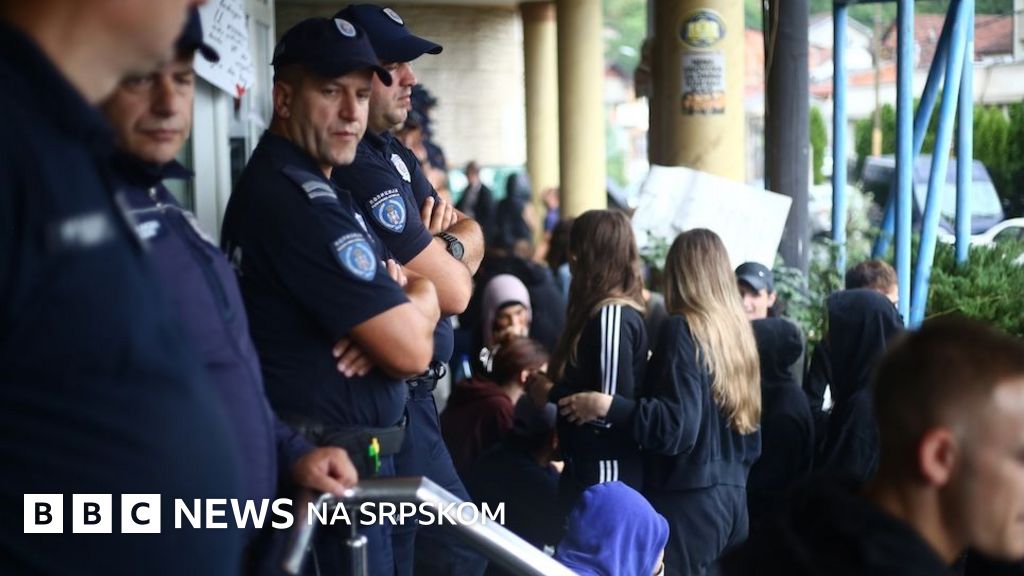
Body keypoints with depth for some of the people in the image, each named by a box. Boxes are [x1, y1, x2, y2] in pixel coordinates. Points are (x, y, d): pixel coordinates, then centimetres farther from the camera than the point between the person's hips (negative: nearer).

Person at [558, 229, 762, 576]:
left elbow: (678, 426, -21)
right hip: (731, 495, 8)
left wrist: (607, 406, -21)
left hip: (689, 499, -8)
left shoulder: (683, 329, -11)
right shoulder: (736, 327, 10)